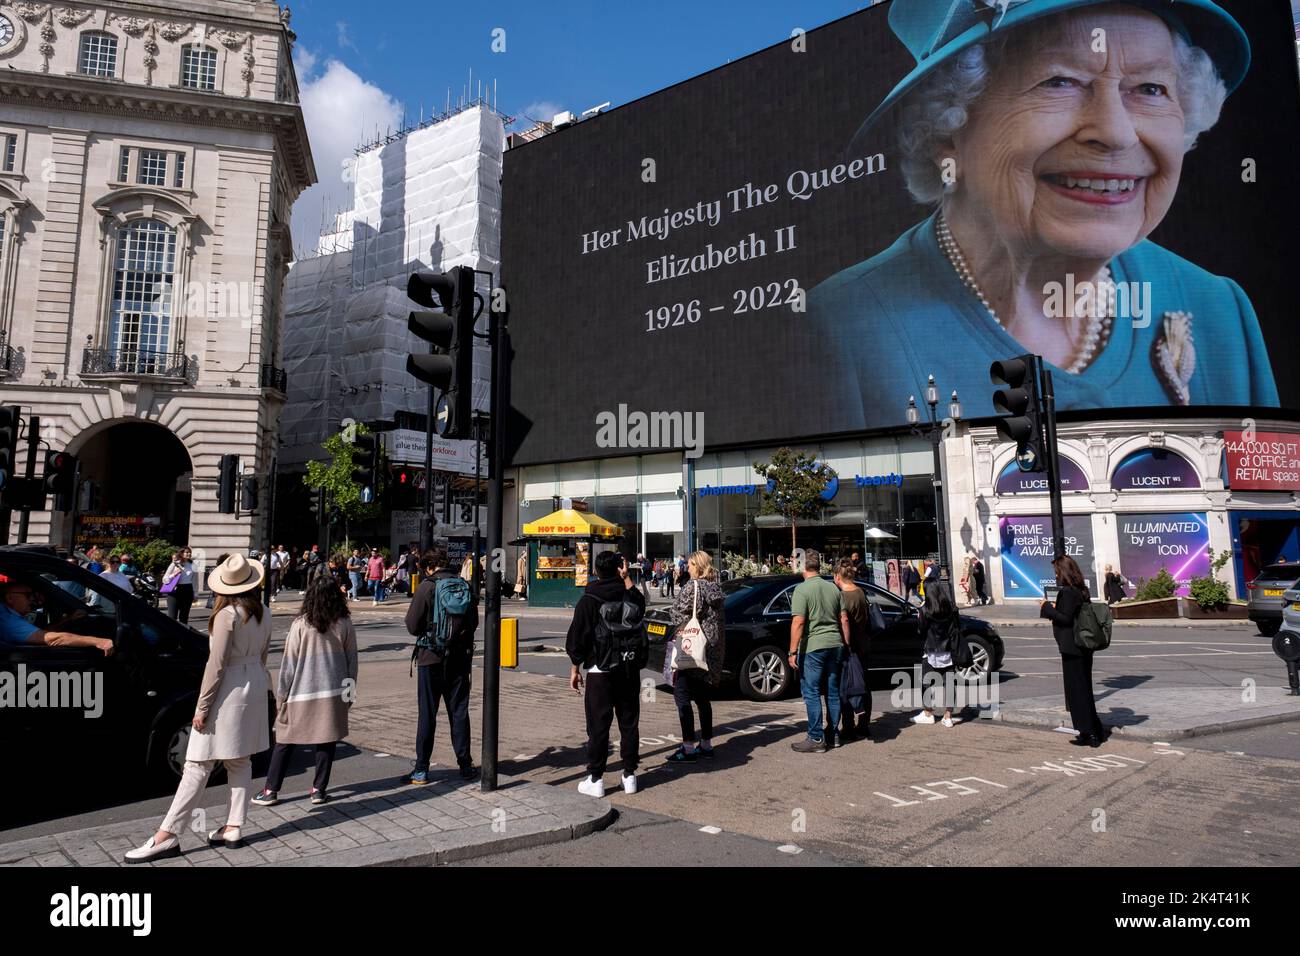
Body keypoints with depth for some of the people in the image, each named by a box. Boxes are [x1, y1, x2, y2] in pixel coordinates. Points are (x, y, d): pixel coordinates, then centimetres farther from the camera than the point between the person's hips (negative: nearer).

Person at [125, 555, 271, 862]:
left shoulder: (227, 615, -16)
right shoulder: (263, 614, 4)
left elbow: (216, 664, -17)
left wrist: (202, 706, -12)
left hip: (229, 692, -7)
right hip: (255, 687, 7)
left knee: (198, 766, -3)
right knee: (240, 762, 14)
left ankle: (167, 836, 2)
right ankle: (234, 828, 19)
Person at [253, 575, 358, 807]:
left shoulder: (301, 624, -8)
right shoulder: (345, 625, -2)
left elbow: (289, 663, -5)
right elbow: (352, 661, 4)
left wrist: (281, 695, 3)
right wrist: (350, 693, 14)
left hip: (302, 693, -1)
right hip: (334, 693, 1)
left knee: (285, 742, 10)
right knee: (327, 741, 9)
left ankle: (271, 790, 14)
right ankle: (319, 789, 14)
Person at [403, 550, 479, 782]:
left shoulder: (427, 586, -10)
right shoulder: (465, 586, 1)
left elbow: (413, 626, -9)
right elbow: (474, 623, 7)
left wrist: (429, 629, 10)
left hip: (431, 658, -3)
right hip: (460, 658, 4)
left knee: (427, 714, 5)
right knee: (459, 713, 12)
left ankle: (421, 770, 9)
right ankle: (465, 765, 18)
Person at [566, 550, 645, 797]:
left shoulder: (588, 601, -9)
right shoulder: (630, 596, 1)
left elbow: (577, 638, -8)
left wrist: (575, 668, 1)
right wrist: (626, 578, 22)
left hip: (600, 671, -4)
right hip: (629, 670, 4)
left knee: (598, 725, 3)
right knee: (629, 722, 12)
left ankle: (595, 778, 6)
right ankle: (630, 775, 17)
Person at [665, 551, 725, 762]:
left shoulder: (693, 587, -14)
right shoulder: (716, 588, 11)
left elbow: (679, 616, -15)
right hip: (712, 653, 9)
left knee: (682, 697, -3)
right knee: (703, 698, 15)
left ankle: (688, 747, -3)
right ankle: (706, 744, 21)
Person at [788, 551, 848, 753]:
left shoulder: (802, 589, -12)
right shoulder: (833, 588, 8)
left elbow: (798, 622, -18)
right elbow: (844, 619, 10)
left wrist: (793, 652, -14)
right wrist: (846, 645, 18)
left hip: (813, 647, -7)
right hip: (834, 645, 7)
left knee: (811, 693, 0)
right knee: (833, 692, 13)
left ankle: (816, 739, 1)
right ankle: (832, 735, 21)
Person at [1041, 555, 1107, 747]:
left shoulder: (1067, 592, -17)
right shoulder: (1081, 590, 11)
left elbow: (1066, 618, -21)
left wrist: (1047, 608, -10)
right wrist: (1054, 608, 13)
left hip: (1072, 648, -9)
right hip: (1083, 647, 9)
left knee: (1076, 691, -1)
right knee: (1085, 689, 18)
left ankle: (1088, 733, 3)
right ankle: (1095, 731, 25)